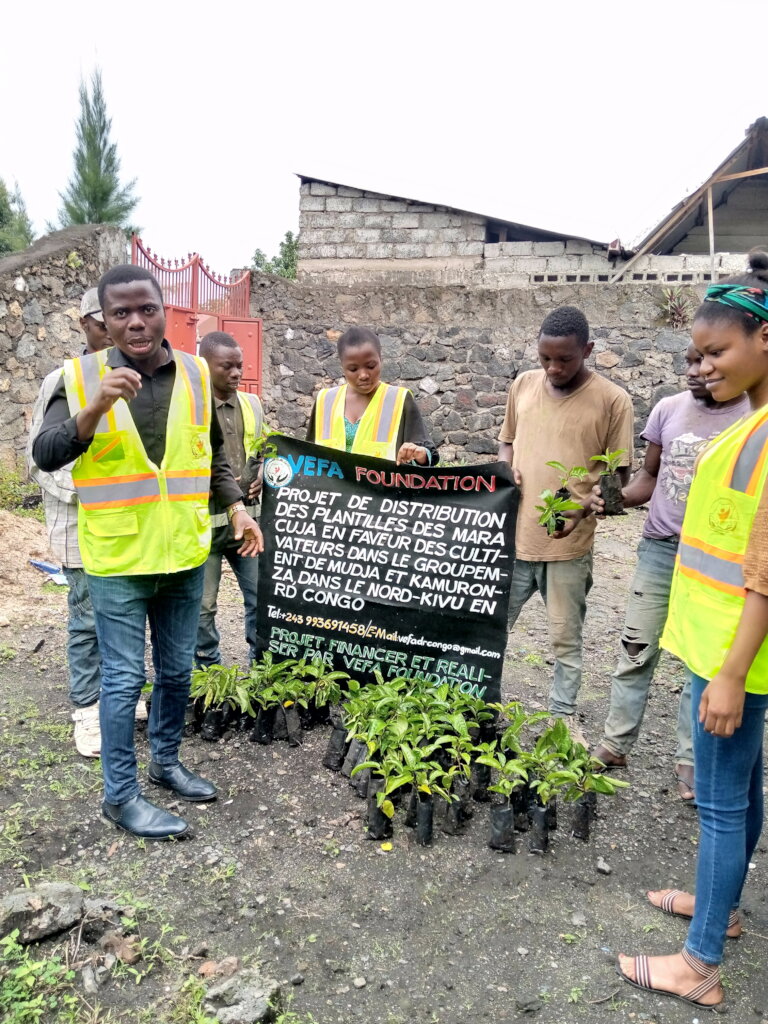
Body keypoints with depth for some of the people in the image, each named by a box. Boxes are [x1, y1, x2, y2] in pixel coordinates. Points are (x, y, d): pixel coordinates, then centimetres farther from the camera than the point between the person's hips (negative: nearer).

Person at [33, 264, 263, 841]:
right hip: (118, 558, -4)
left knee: (177, 669, 16)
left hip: (184, 554, 4)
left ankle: (166, 762, 37)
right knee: (124, 677, 4)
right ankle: (120, 795, 21)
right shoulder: (82, 376, -7)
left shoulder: (195, 374, 2)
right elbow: (46, 456, -16)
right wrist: (97, 407, -31)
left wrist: (237, 509, 2)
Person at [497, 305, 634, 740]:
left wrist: (581, 509, -19)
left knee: (566, 638, 11)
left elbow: (618, 474, -3)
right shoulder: (523, 385, 3)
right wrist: (504, 471, -3)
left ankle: (565, 716, 31)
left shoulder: (612, 400, -8)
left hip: (570, 543, -3)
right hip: (514, 534, 4)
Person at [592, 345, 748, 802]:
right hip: (659, 549, 3)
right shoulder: (669, 409, 2)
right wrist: (616, 497, -10)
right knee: (637, 651, 9)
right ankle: (615, 745, 22)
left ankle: (690, 760, 24)